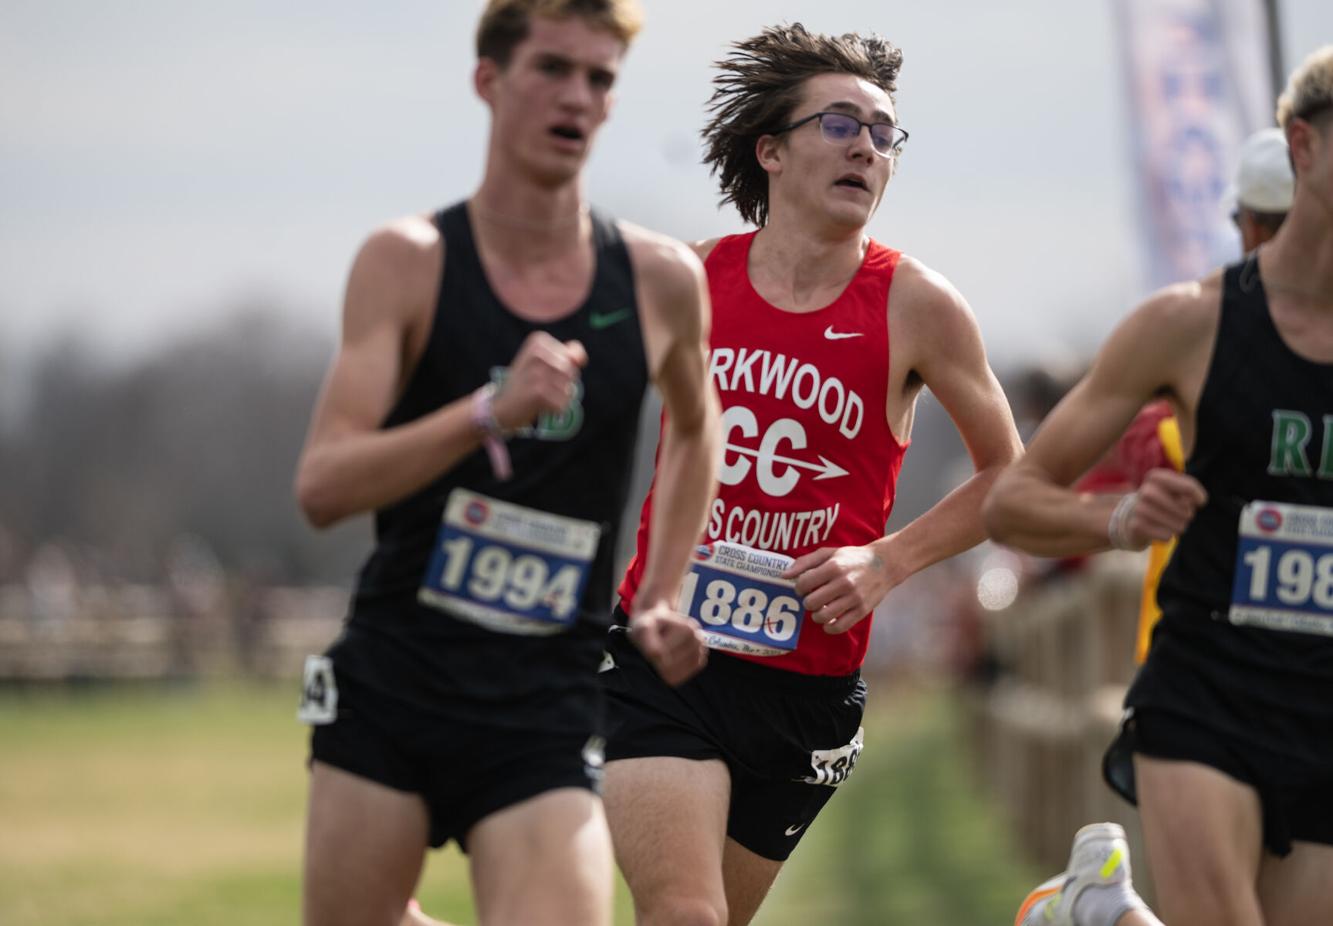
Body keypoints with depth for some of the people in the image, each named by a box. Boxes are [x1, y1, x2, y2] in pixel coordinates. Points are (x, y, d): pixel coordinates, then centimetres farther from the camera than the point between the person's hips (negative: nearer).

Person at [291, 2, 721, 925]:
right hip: (389, 685, 0)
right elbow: (322, 486, -14)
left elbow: (696, 425, 26)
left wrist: (661, 600, 17)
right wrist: (492, 411, -27)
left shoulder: (662, 282, 3)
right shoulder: (409, 262, -4)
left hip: (546, 710, 1)